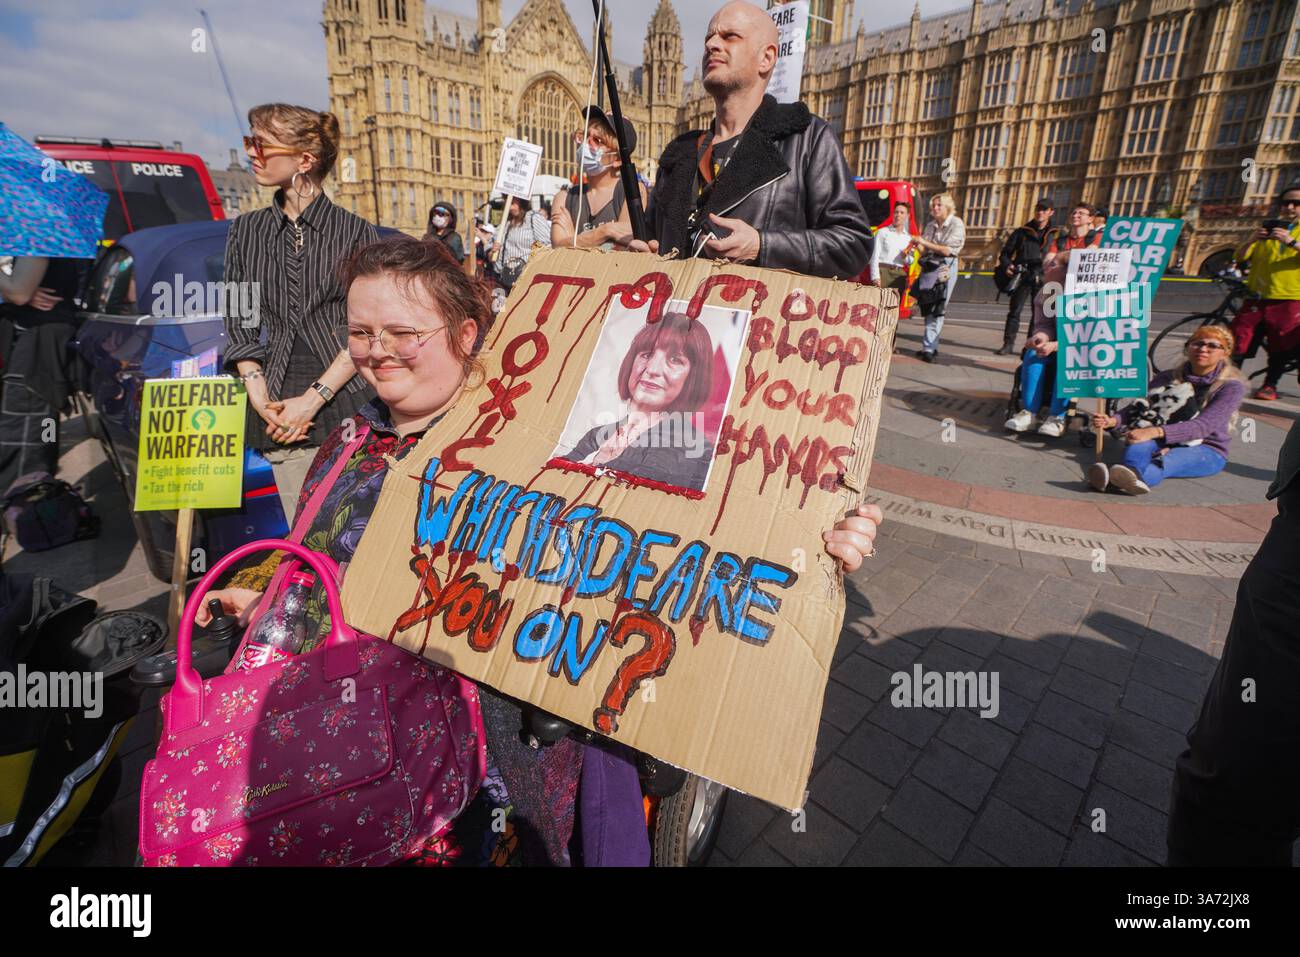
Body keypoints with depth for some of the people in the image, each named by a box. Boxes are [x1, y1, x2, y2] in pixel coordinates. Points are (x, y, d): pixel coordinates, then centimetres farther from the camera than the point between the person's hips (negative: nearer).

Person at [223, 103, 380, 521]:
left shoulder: (355, 232, 1)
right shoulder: (245, 231, 13)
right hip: (282, 421, 4)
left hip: (348, 406, -3)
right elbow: (239, 325, 13)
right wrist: (260, 399, -1)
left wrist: (313, 398, -10)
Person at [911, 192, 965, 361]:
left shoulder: (957, 224, -4)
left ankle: (929, 347, -13)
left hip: (946, 268, -6)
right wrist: (918, 246, -10)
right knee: (928, 308, 6)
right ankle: (932, 346, 14)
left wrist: (925, 243, -15)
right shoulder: (931, 225, 12)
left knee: (937, 309, -10)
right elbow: (925, 250, 11)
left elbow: (948, 250, -13)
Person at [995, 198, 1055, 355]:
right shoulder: (1022, 232, 12)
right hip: (1022, 276, 0)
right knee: (1014, 311, -6)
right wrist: (1007, 265, -6)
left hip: (1042, 277, 0)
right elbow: (1005, 253, 13)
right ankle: (1008, 344, -4)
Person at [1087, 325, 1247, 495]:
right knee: (1140, 442, -34)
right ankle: (1133, 473, -71)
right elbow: (1140, 406, 0)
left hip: (1207, 451, -3)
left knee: (1166, 461, -40)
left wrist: (1155, 432, -39)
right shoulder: (1169, 378, 9)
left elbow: (1204, 425, -22)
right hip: (1167, 443, 3)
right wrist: (1112, 421, -25)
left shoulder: (1232, 386, -5)